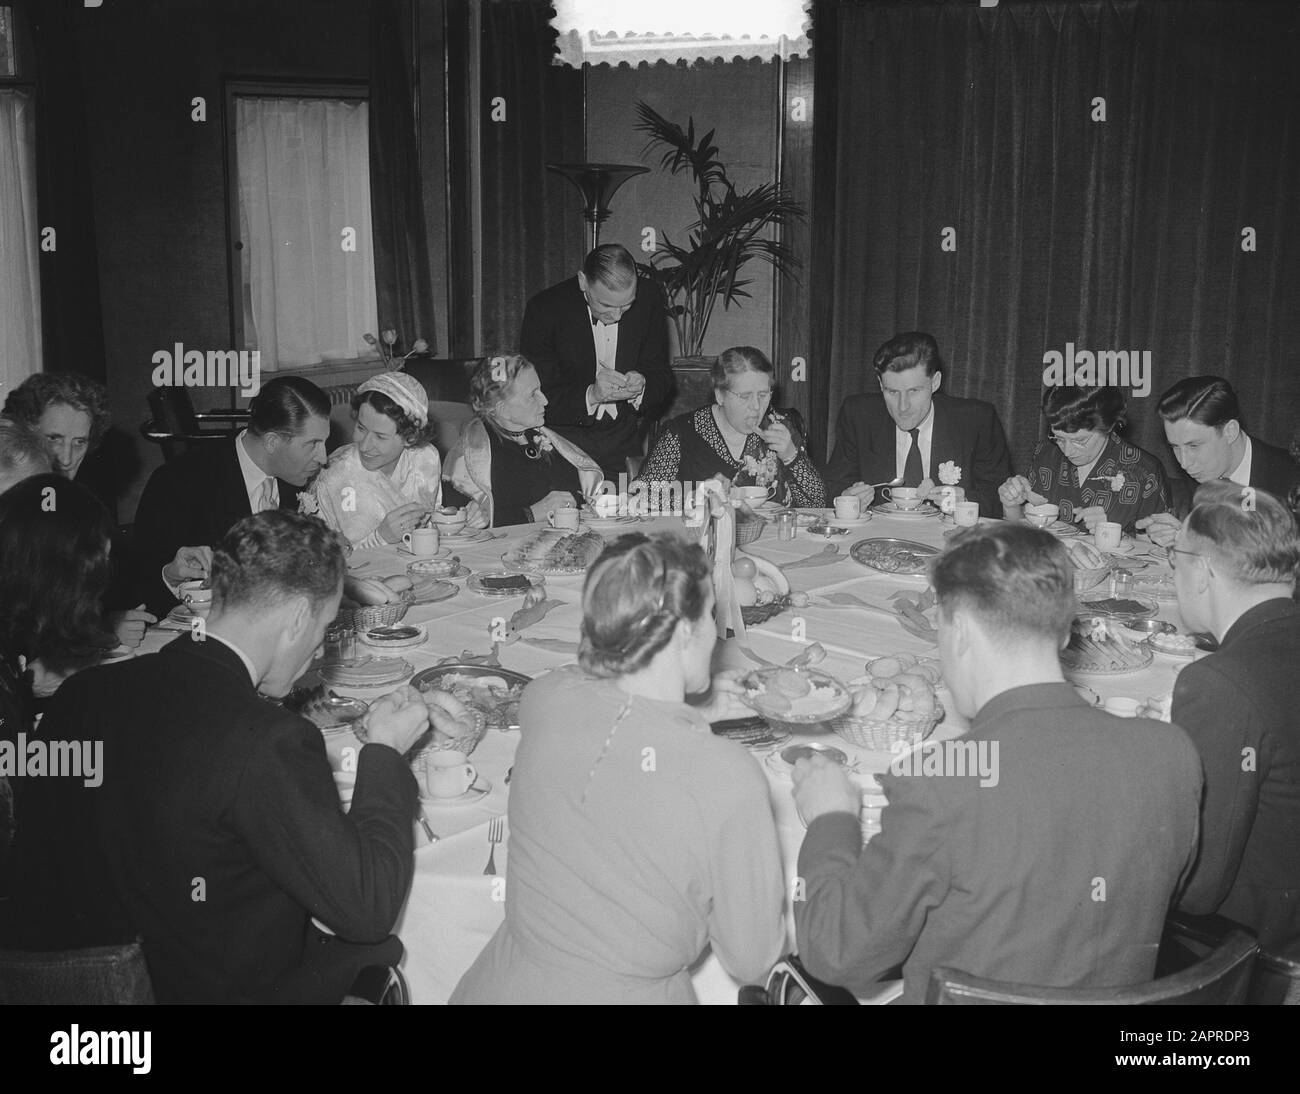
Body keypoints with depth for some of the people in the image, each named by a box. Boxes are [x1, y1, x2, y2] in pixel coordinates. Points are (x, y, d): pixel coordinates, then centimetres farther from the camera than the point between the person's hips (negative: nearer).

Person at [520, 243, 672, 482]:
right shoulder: (545, 308, -13)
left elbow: (661, 377, 4)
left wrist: (641, 388, -19)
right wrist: (591, 395, -29)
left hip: (625, 445, 3)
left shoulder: (648, 300, -3)